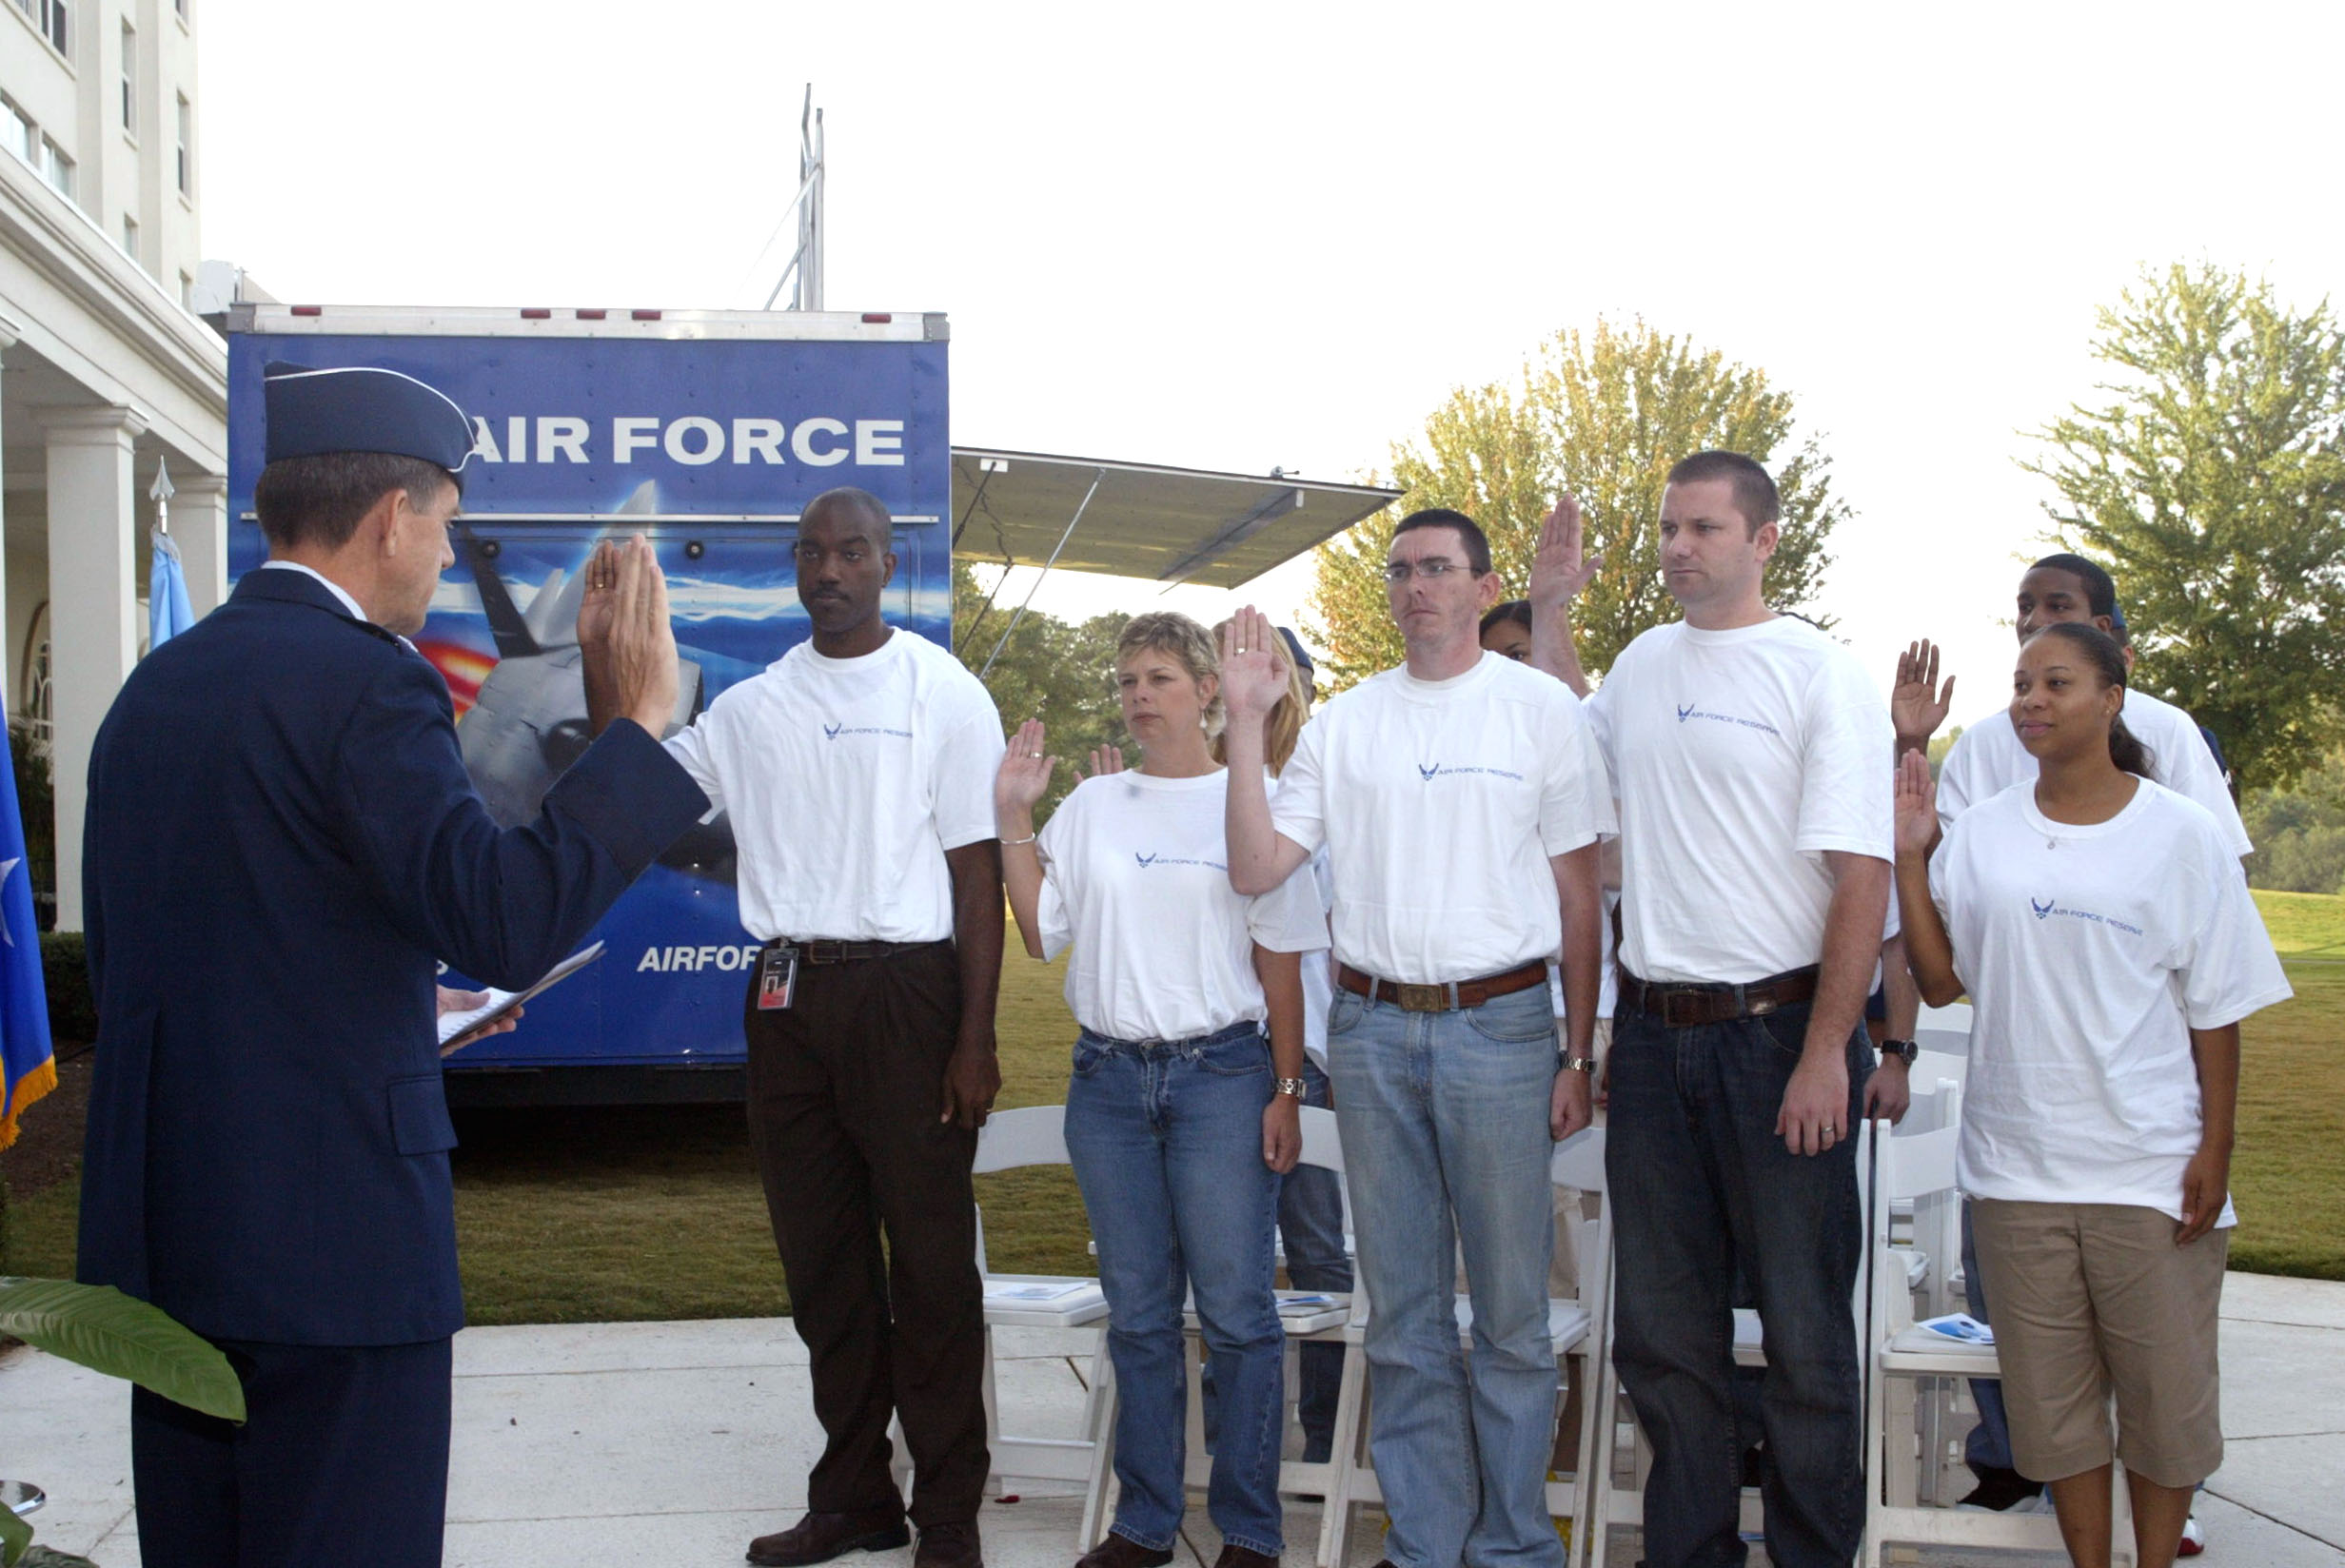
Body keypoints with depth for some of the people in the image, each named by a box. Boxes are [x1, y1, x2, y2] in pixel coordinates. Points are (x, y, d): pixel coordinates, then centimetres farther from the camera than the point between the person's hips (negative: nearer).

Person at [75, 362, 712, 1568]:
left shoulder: (153, 686, 10)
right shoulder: (363, 681, -15)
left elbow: (119, 959, 17)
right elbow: (507, 921, -25)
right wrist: (640, 721, -17)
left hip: (159, 1233, 8)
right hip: (330, 1239, -8)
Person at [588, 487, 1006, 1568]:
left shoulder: (944, 694, -1)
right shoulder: (752, 708, 11)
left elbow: (977, 873, -4)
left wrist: (975, 1039, -10)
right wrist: (600, 657, -2)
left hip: (904, 991, -5)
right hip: (788, 994, 5)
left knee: (930, 1262, 0)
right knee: (821, 1262, 11)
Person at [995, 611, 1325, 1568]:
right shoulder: (1093, 805, 9)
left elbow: (1280, 961, 1)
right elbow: (1040, 933, 8)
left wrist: (1287, 1091, -3)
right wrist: (1013, 820, 2)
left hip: (1221, 1074, -3)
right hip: (1109, 1076, 3)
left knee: (1236, 1311, -2)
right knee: (1137, 1314, 10)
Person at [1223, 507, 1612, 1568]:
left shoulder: (1542, 710, 2)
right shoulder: (1344, 722, 10)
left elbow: (1579, 895, 3)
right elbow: (1255, 870, 4)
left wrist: (1577, 1054, -2)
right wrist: (1246, 720, -3)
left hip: (1501, 1027, -3)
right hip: (1372, 1030, 3)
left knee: (1511, 1312, 2)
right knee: (1403, 1314, 10)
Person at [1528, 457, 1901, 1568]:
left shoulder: (1820, 674, -8)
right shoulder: (1645, 663, 10)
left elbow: (1862, 877, -13)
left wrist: (1828, 1052, -18)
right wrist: (1549, 608, 20)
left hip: (1782, 1031, -6)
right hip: (1655, 1035, 6)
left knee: (1805, 1330, 4)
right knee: (1662, 1329, 13)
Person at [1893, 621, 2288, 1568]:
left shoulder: (2181, 834, -2)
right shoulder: (1982, 833, 4)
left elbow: (2215, 1009, -1)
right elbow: (1939, 980, 0)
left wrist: (2215, 1149, -5)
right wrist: (1909, 855, -7)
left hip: (2150, 1169, -2)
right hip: (2018, 1162, 2)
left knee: (2165, 1391, 7)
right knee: (2051, 1396, 10)